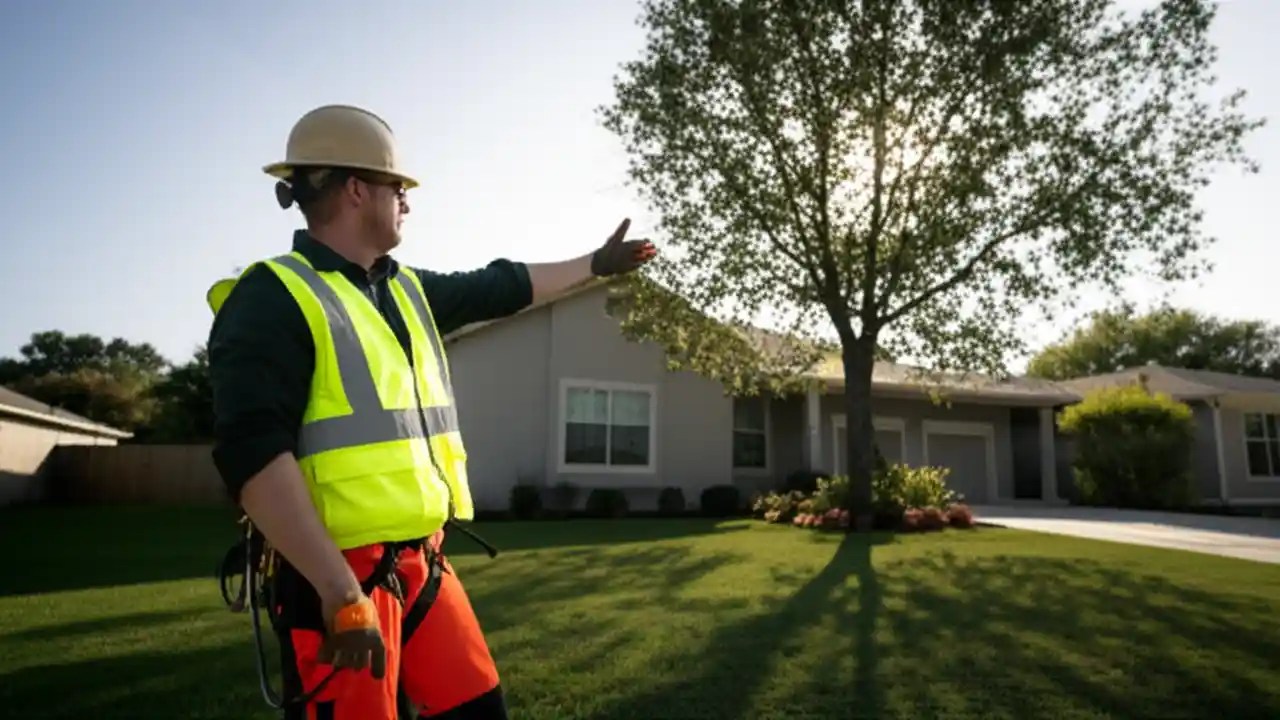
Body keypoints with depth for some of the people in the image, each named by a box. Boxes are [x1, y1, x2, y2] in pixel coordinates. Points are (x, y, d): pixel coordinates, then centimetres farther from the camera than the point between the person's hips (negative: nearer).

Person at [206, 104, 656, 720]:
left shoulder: (407, 290, 13)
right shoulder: (274, 298, -12)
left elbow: (500, 288, 26)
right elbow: (253, 455, -21)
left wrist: (596, 263, 34)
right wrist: (340, 592, -25)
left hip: (423, 563, 8)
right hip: (338, 578, -8)